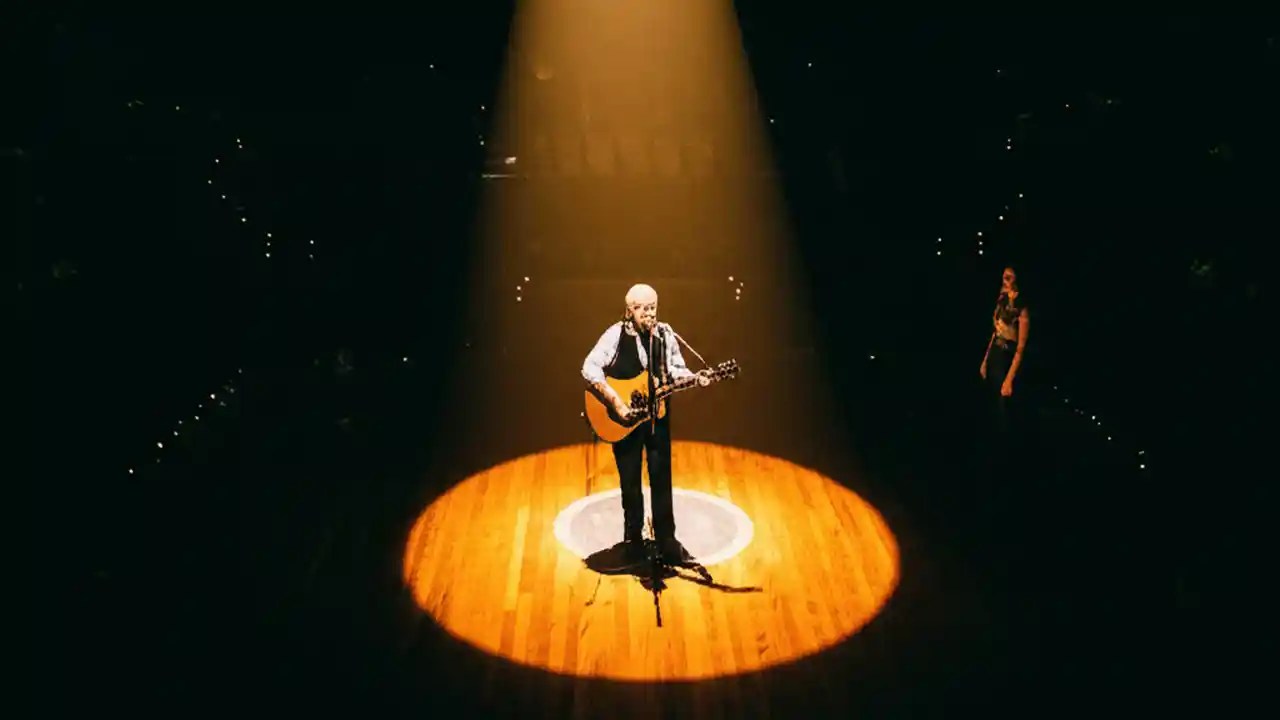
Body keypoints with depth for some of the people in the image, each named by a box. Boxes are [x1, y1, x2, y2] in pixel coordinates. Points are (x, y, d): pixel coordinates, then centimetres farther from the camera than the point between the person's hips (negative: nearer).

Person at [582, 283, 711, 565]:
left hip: (657, 415, 3)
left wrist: (695, 378, -12)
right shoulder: (616, 334, -13)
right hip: (624, 418, -3)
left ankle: (667, 542, 16)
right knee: (630, 481, 10)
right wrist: (615, 400, -25)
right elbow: (590, 367, -19)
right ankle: (633, 540, 26)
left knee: (662, 478, 7)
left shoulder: (666, 334, -2)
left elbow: (675, 368, 8)